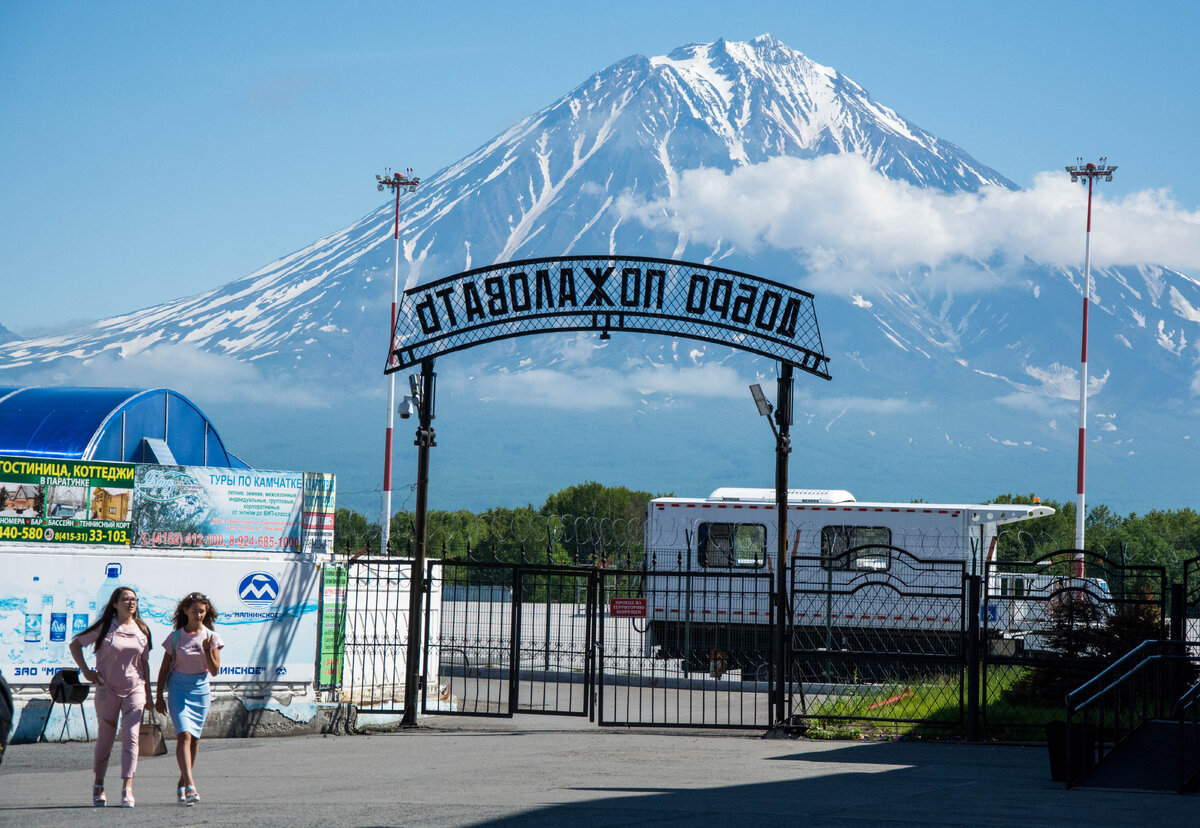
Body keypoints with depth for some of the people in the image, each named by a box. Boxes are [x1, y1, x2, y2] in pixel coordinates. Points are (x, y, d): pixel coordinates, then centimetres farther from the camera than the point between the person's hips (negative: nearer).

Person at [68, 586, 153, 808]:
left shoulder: (142, 630, 7)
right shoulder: (105, 627, -1)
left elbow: (145, 663, 12)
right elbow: (75, 644, 5)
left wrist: (148, 694, 11)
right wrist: (86, 671, -2)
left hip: (135, 688, 1)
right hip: (108, 688, -1)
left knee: (130, 736, -11)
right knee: (105, 737, 4)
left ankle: (127, 789, -14)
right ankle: (98, 786, 20)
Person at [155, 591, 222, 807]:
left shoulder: (211, 637, 2)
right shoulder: (176, 637, 0)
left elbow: (215, 670, -1)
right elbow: (164, 668, 6)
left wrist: (207, 651, -18)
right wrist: (159, 696, 3)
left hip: (200, 690, 2)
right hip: (179, 689, -2)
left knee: (194, 738, 7)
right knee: (184, 735, -17)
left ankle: (182, 784, 23)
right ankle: (190, 786, -28)